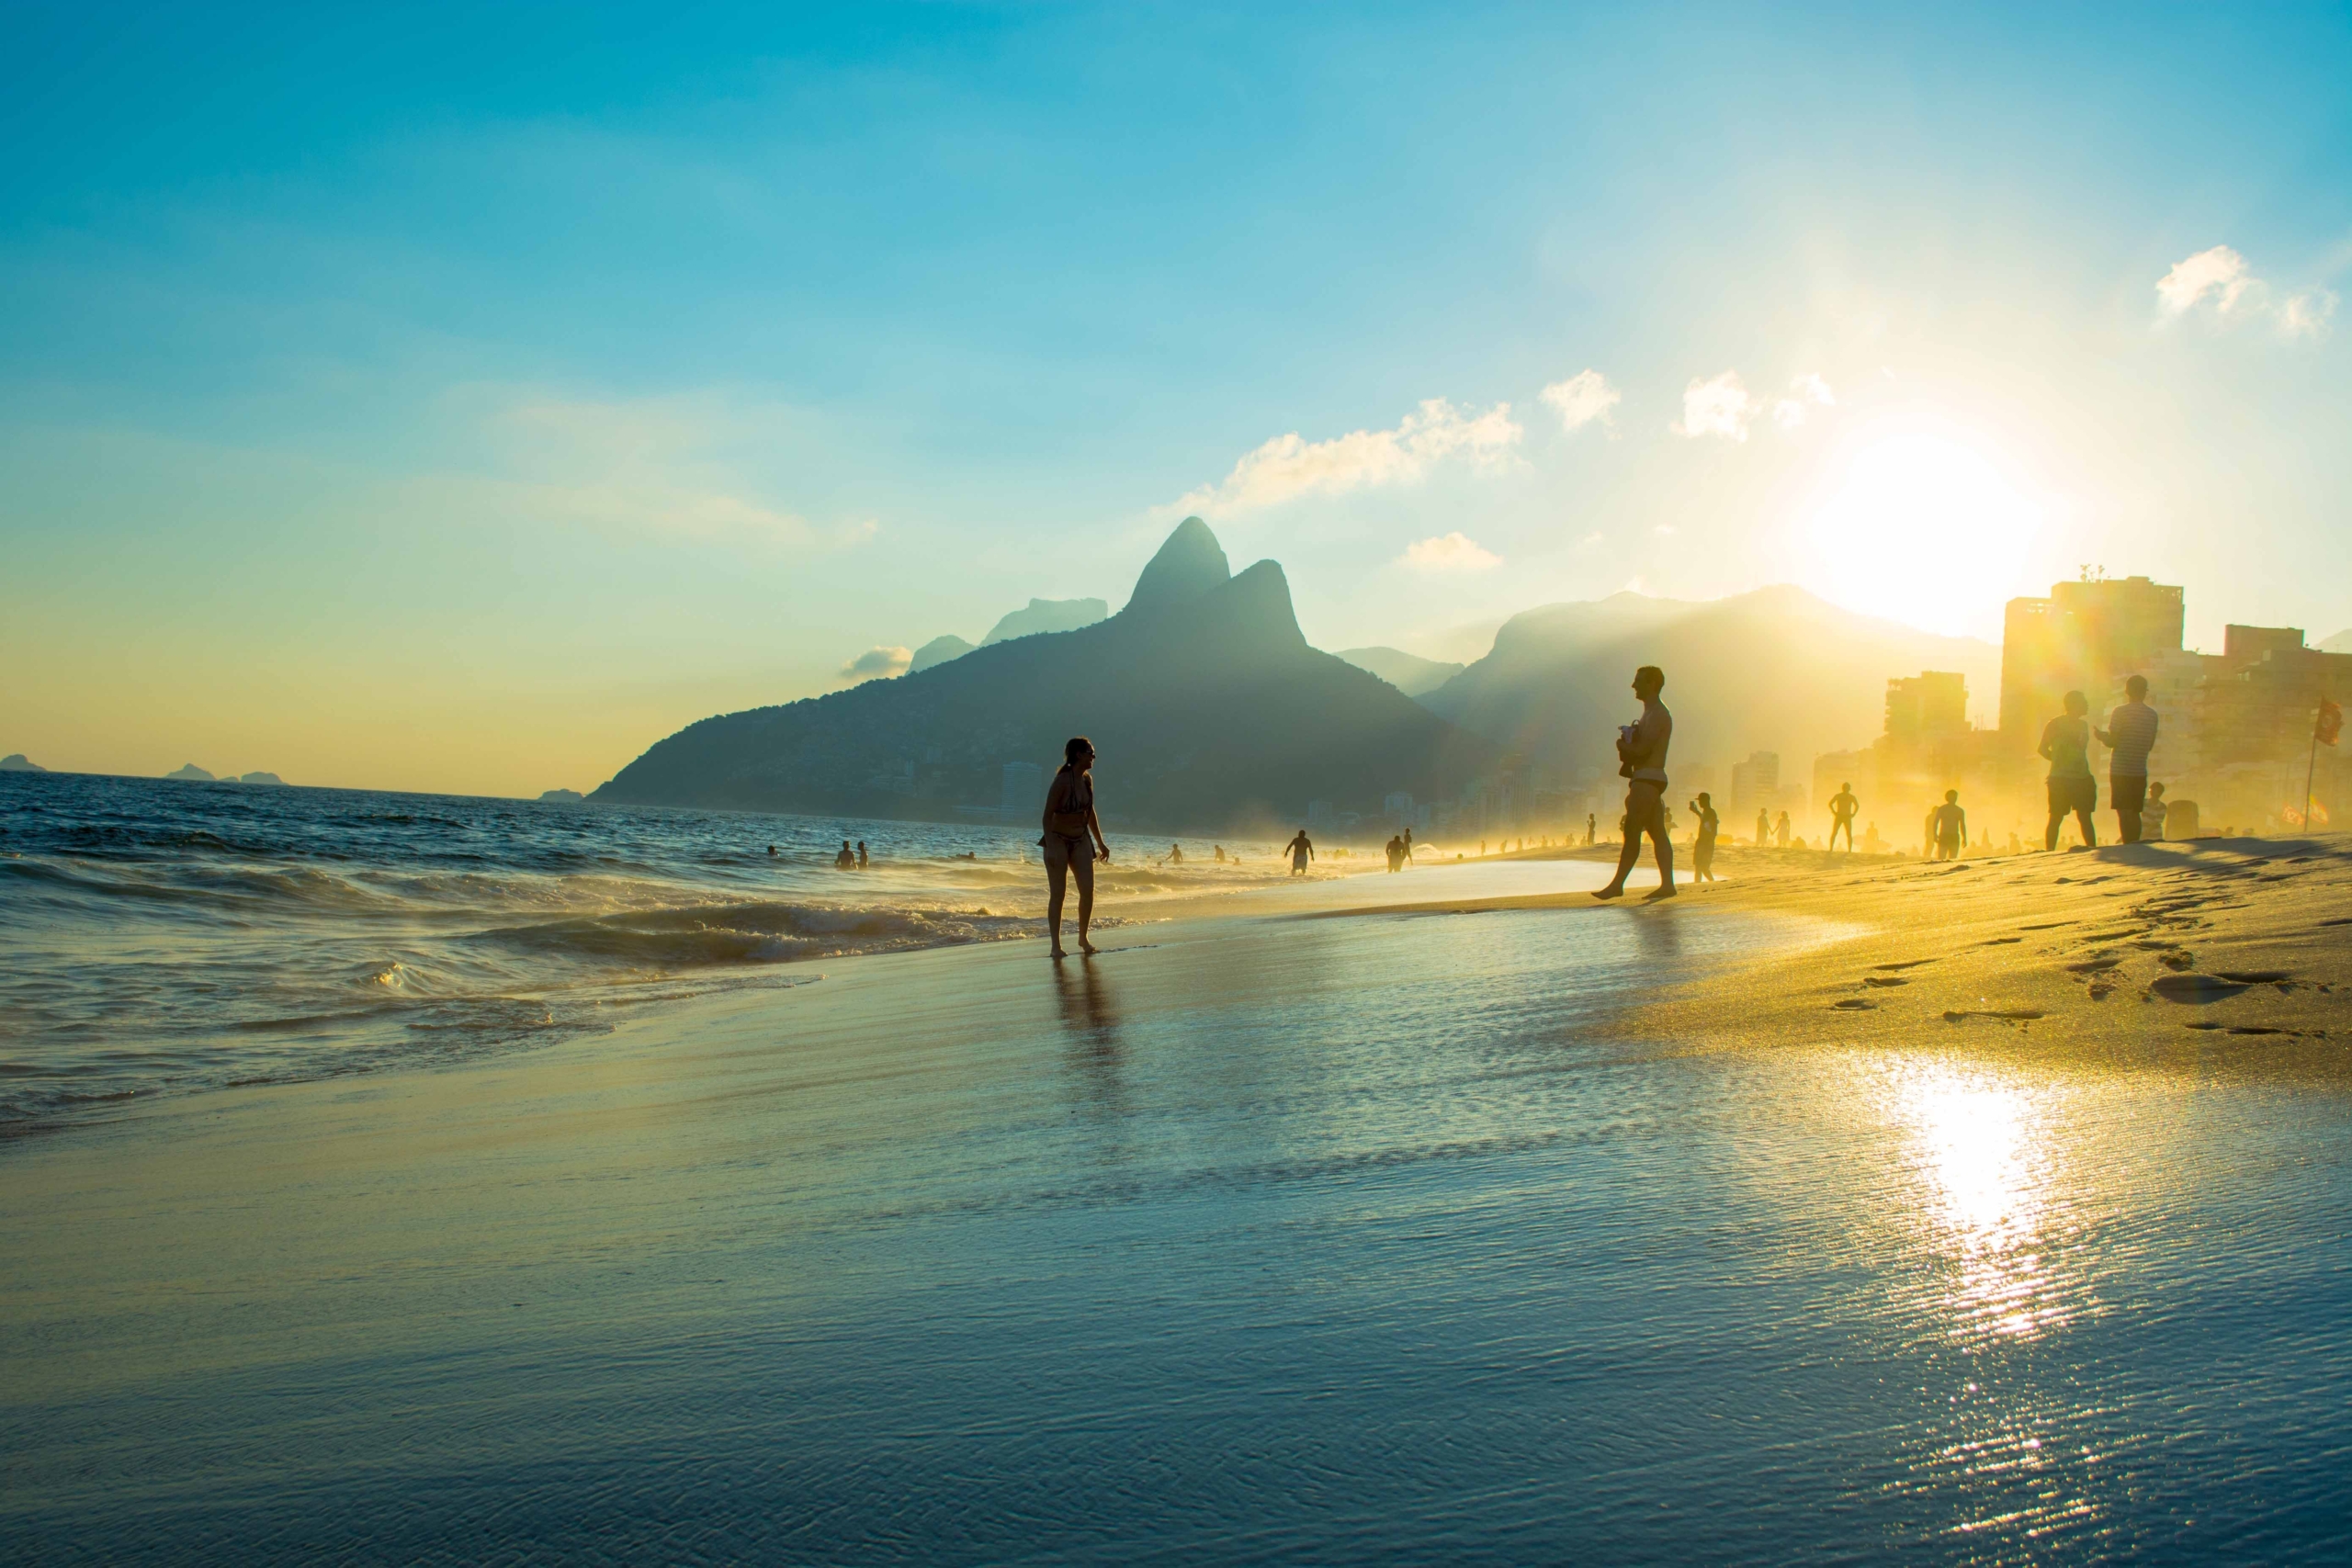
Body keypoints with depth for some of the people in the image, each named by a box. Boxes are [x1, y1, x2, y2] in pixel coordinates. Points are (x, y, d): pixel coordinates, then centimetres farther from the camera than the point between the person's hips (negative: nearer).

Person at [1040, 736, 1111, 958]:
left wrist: (1100, 843, 18)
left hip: (1080, 841, 6)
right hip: (1058, 840, -6)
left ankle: (1083, 938, 13)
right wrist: (1050, 848, -25)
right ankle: (1056, 945, 2)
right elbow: (1047, 815, -19)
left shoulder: (1087, 779, 3)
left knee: (1088, 890, -3)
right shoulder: (1062, 781, -18)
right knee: (1057, 893, -4)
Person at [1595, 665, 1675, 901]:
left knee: (1632, 833, -10)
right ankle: (1667, 884, 5)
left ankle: (1617, 885, -11)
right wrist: (1628, 744, 2)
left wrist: (1623, 745, -3)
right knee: (1658, 833, 6)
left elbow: (1643, 749, -22)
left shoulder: (1657, 714, -12)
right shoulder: (1652, 713, 21)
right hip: (1650, 779, 11)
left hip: (1648, 779, -11)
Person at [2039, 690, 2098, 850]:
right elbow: (2042, 748, 2)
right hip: (2060, 779, -5)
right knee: (2056, 818, -3)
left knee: (2085, 817, 4)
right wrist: (2059, 760, -3)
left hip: (2082, 778, 5)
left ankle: (2093, 850, 5)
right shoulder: (2055, 724, 0)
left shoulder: (2083, 725, 16)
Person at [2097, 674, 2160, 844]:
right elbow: (2150, 745, 14)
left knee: (2123, 811, -5)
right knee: (2135, 811, 13)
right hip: (2140, 771, 5)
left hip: (2120, 770, -5)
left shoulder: (2120, 712, -9)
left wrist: (2100, 735, 8)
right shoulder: (2152, 714, 7)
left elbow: (2112, 742, -12)